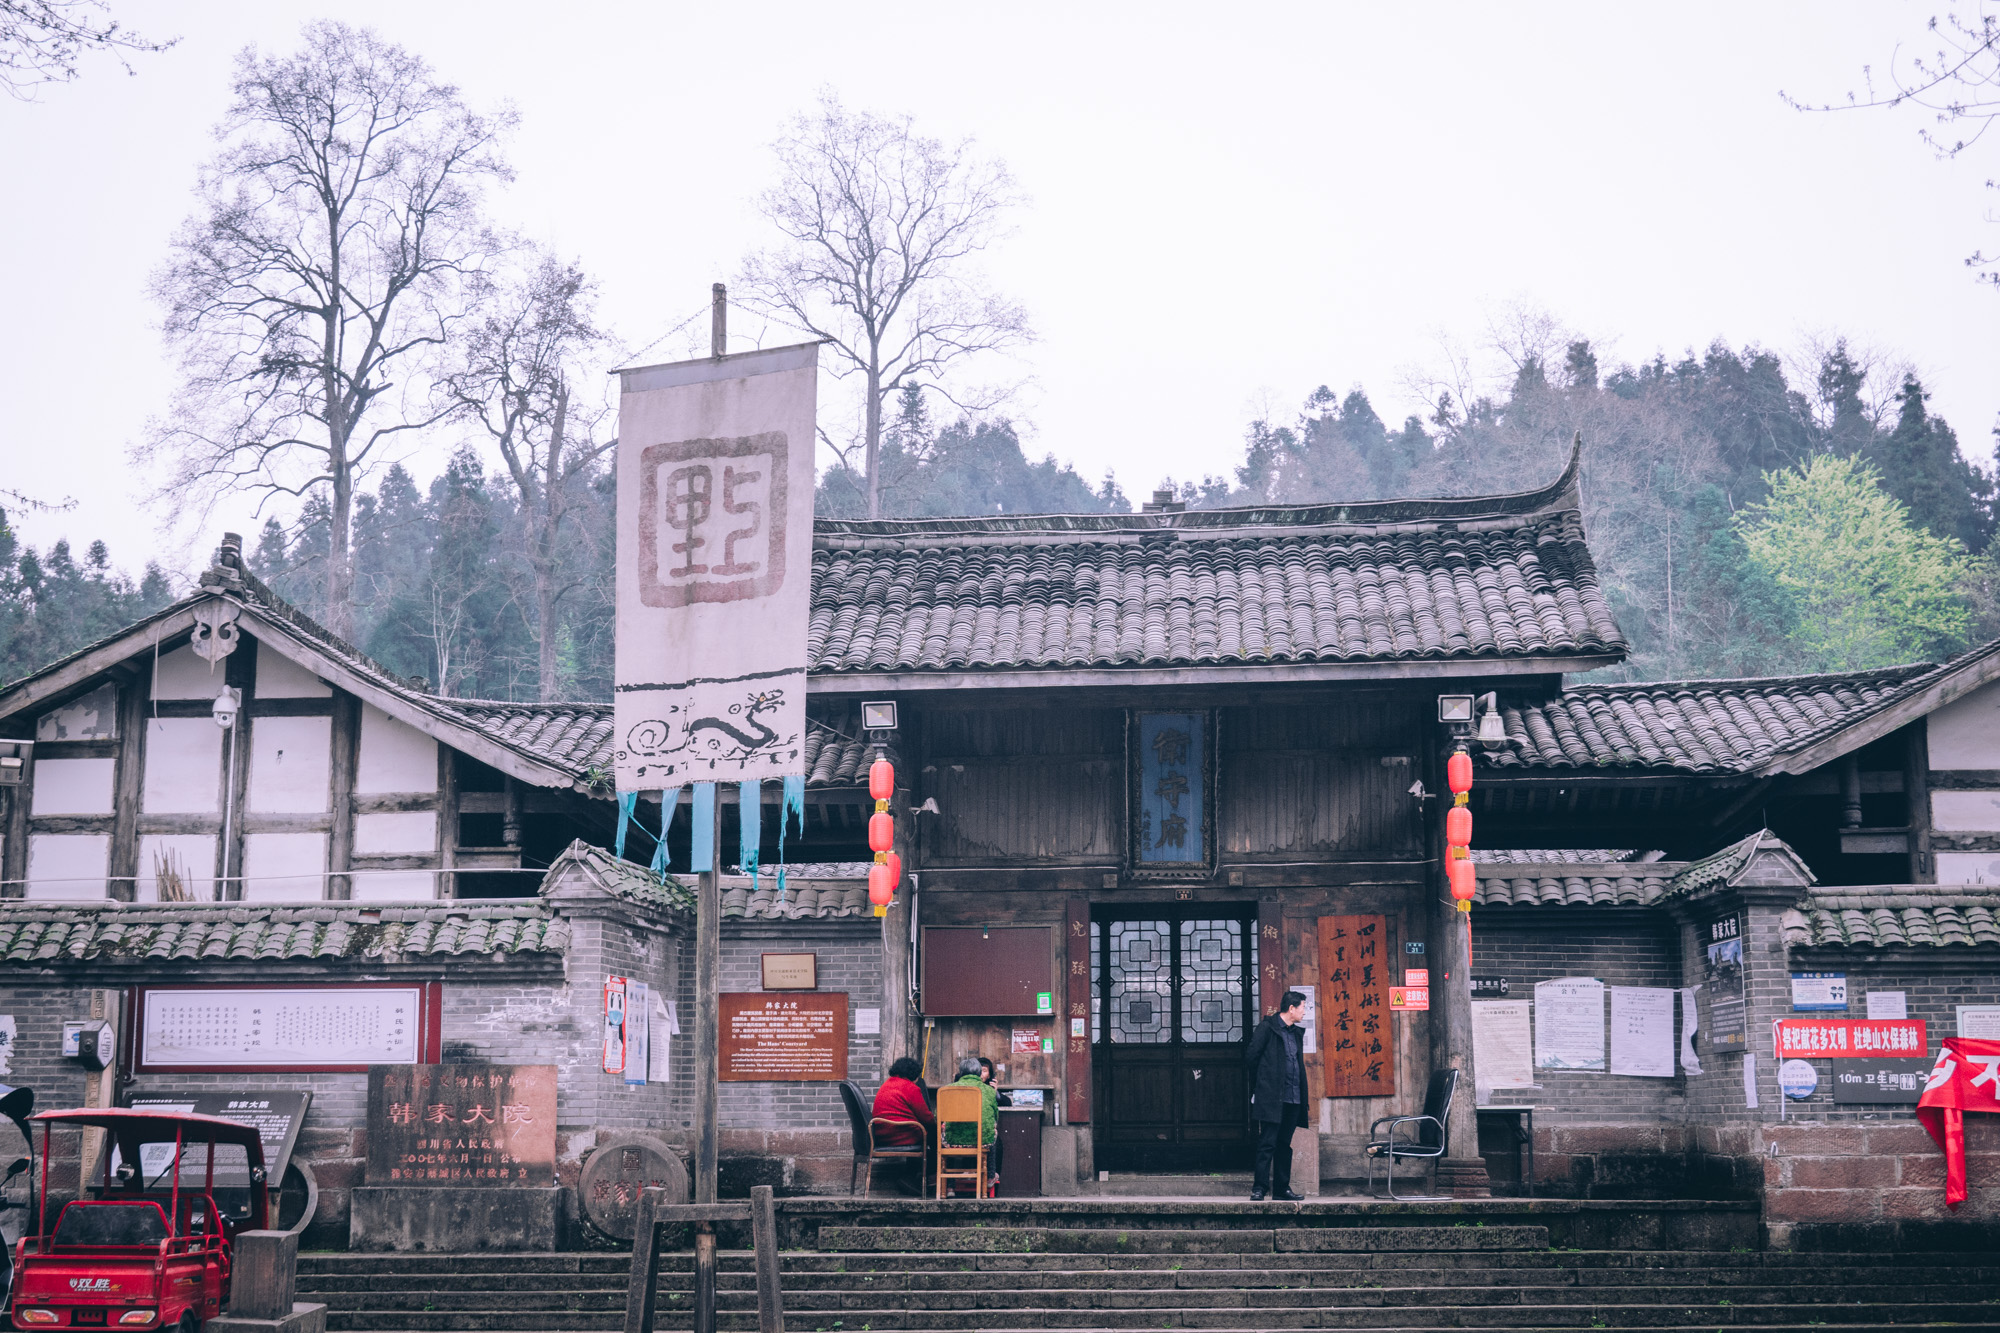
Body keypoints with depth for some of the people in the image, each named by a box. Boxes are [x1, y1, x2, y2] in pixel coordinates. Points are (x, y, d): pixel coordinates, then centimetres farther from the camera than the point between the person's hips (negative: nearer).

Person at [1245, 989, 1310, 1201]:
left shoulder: (1297, 1032, 17)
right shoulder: (1267, 1028, -5)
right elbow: (1251, 1057, -5)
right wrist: (1264, 1079, 4)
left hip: (1292, 1098, 7)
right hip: (1271, 1097, -7)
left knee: (1285, 1144, 11)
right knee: (1267, 1144, -8)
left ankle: (1282, 1188, 15)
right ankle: (1259, 1188, -5)